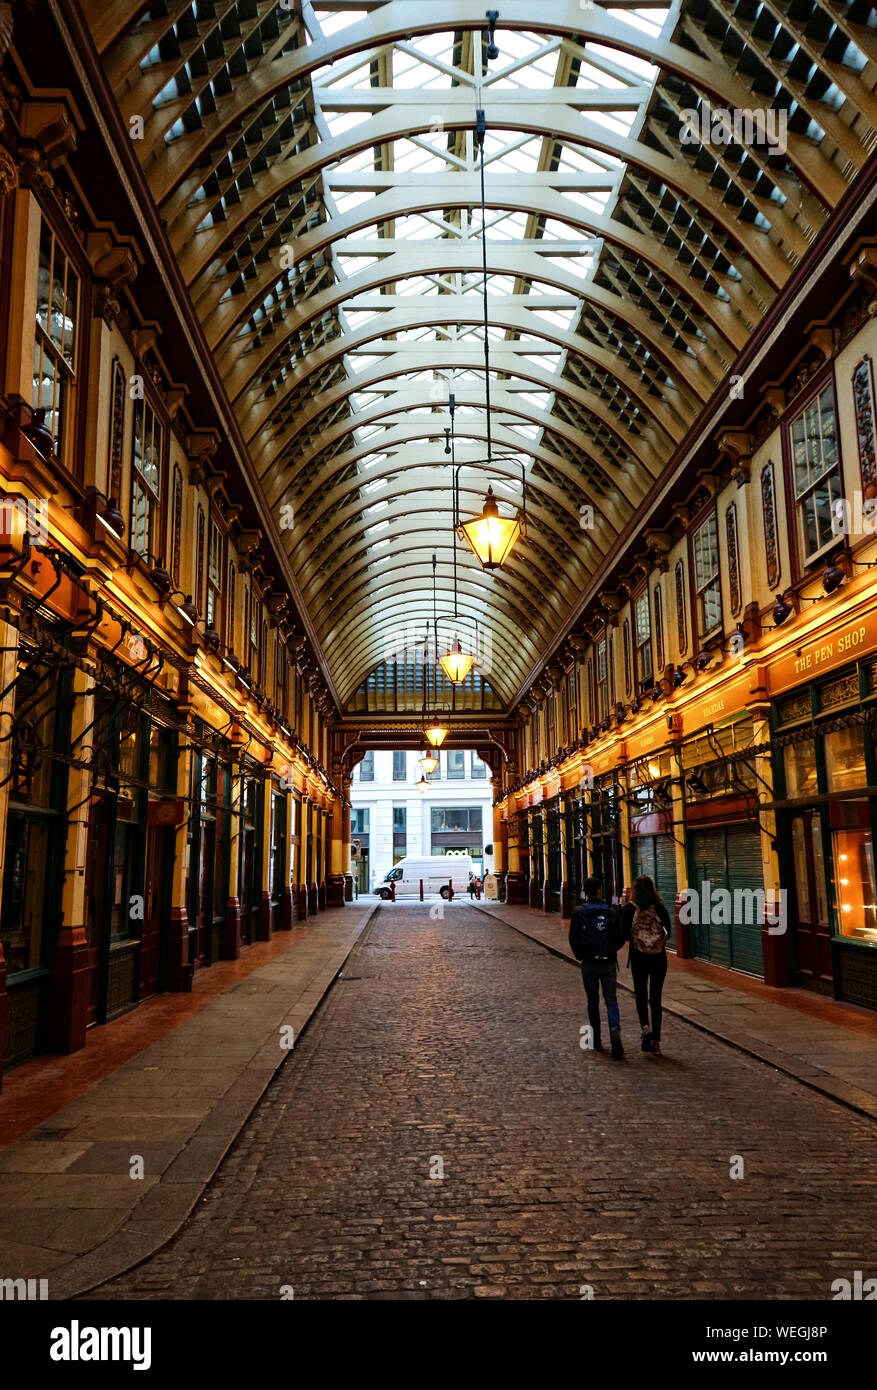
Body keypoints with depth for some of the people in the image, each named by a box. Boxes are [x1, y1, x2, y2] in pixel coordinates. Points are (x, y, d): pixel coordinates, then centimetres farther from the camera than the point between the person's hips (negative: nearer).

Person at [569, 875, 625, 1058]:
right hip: (609, 963, 1)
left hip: (589, 963, -1)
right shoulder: (611, 912, -1)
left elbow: (573, 938, -4)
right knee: (611, 1000, 5)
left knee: (593, 1001, 12)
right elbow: (620, 938, 1)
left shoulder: (579, 912, -5)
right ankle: (615, 1031, -18)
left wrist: (580, 955, 12)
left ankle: (596, 1040, 18)